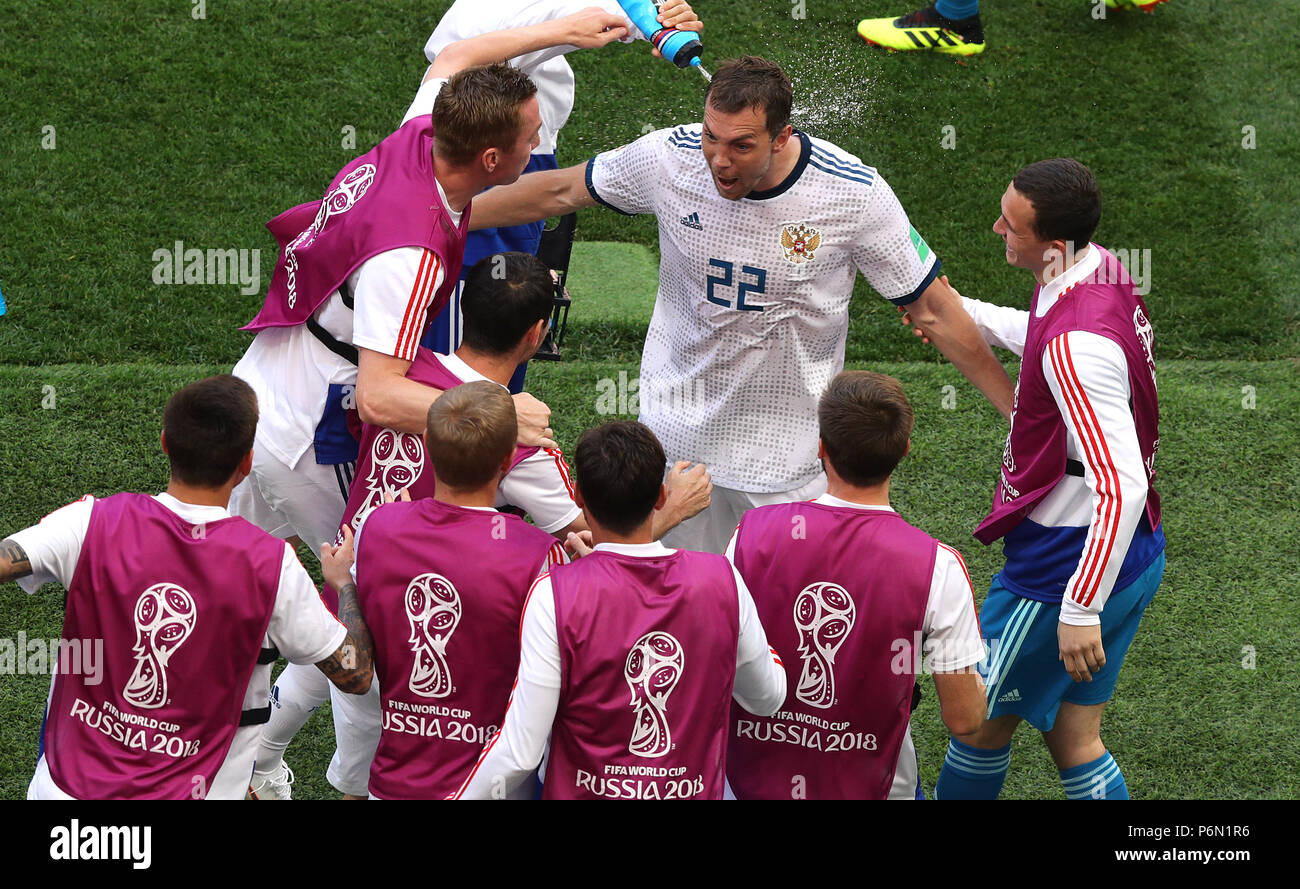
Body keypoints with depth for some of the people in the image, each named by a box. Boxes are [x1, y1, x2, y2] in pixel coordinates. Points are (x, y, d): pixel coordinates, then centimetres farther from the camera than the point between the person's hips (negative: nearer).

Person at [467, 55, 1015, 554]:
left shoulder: (855, 194, -19)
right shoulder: (670, 157, -14)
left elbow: (935, 310, -8)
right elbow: (560, 192, 5)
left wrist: (1017, 409, -5)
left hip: (786, 446, -2)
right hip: (679, 429, 2)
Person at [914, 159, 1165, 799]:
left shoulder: (1076, 345, -30)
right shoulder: (1104, 274, 0)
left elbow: (1121, 487, -33)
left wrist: (1081, 610, -29)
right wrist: (969, 314, 31)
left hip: (1064, 572, -9)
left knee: (978, 722, 11)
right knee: (1071, 736, 17)